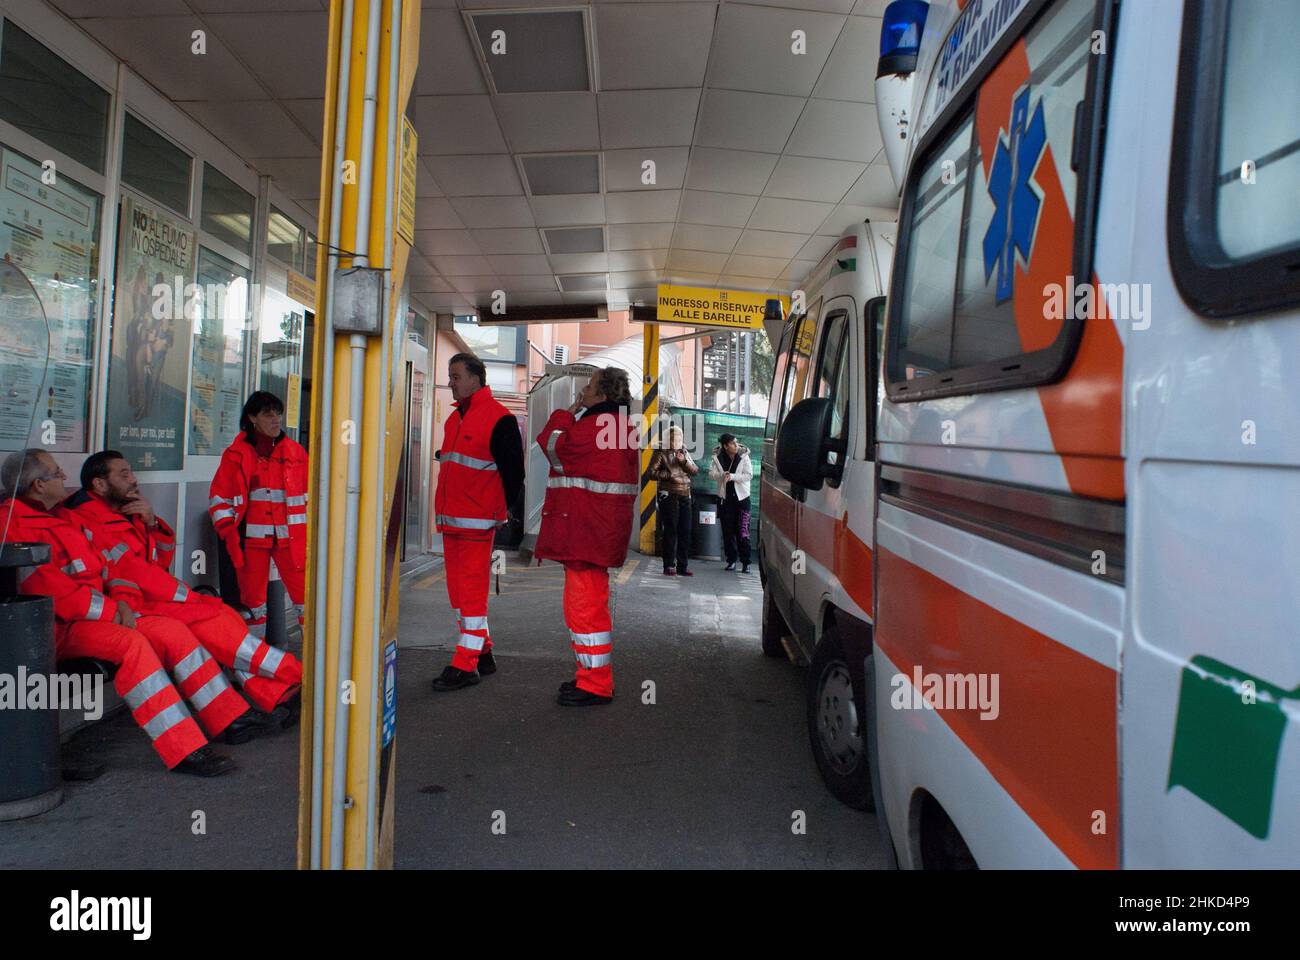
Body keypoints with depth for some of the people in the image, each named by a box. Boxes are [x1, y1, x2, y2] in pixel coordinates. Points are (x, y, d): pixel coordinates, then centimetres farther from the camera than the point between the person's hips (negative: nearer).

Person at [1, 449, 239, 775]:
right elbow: (46, 586, -20)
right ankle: (184, 751, -34)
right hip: (58, 628, -9)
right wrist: (109, 610, -17)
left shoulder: (63, 520, 18)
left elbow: (111, 561, 17)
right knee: (132, 643, -32)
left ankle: (229, 718, -7)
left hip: (103, 615, 9)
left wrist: (123, 600, -1)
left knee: (174, 631, -9)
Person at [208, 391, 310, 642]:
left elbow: (309, 496, 11)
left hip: (290, 537, 1)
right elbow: (218, 498, 5)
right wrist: (230, 535, -3)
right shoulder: (237, 454, 3)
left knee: (305, 595, -5)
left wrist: (310, 534, 5)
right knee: (252, 599, 8)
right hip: (251, 538, 0)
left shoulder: (295, 452, 7)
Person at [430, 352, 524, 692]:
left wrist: (499, 511, -7)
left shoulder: (499, 418, -10)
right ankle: (482, 653, 24)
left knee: (471, 591, -5)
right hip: (449, 520, 9)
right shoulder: (455, 418, 17)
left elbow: (513, 472, -10)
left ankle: (466, 665, 1)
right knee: (459, 589, 13)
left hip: (477, 522, -9)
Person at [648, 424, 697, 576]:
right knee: (670, 531, -6)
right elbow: (652, 472, -6)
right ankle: (669, 566, 0)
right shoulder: (661, 453, 0)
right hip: (668, 495, -5)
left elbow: (696, 470, 9)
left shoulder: (684, 452, 15)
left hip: (685, 495, 5)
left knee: (685, 531, 4)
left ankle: (682, 566, 11)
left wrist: (685, 461, -8)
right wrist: (669, 475, -15)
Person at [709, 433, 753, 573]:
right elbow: (711, 472, -2)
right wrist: (722, 475, -21)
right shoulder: (718, 457, 0)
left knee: (743, 532, -7)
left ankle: (745, 562, -2)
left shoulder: (743, 456, -5)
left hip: (741, 497, -2)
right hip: (725, 497, 2)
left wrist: (732, 476, -21)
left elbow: (749, 475, -10)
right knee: (728, 531, 7)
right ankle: (731, 560, 18)